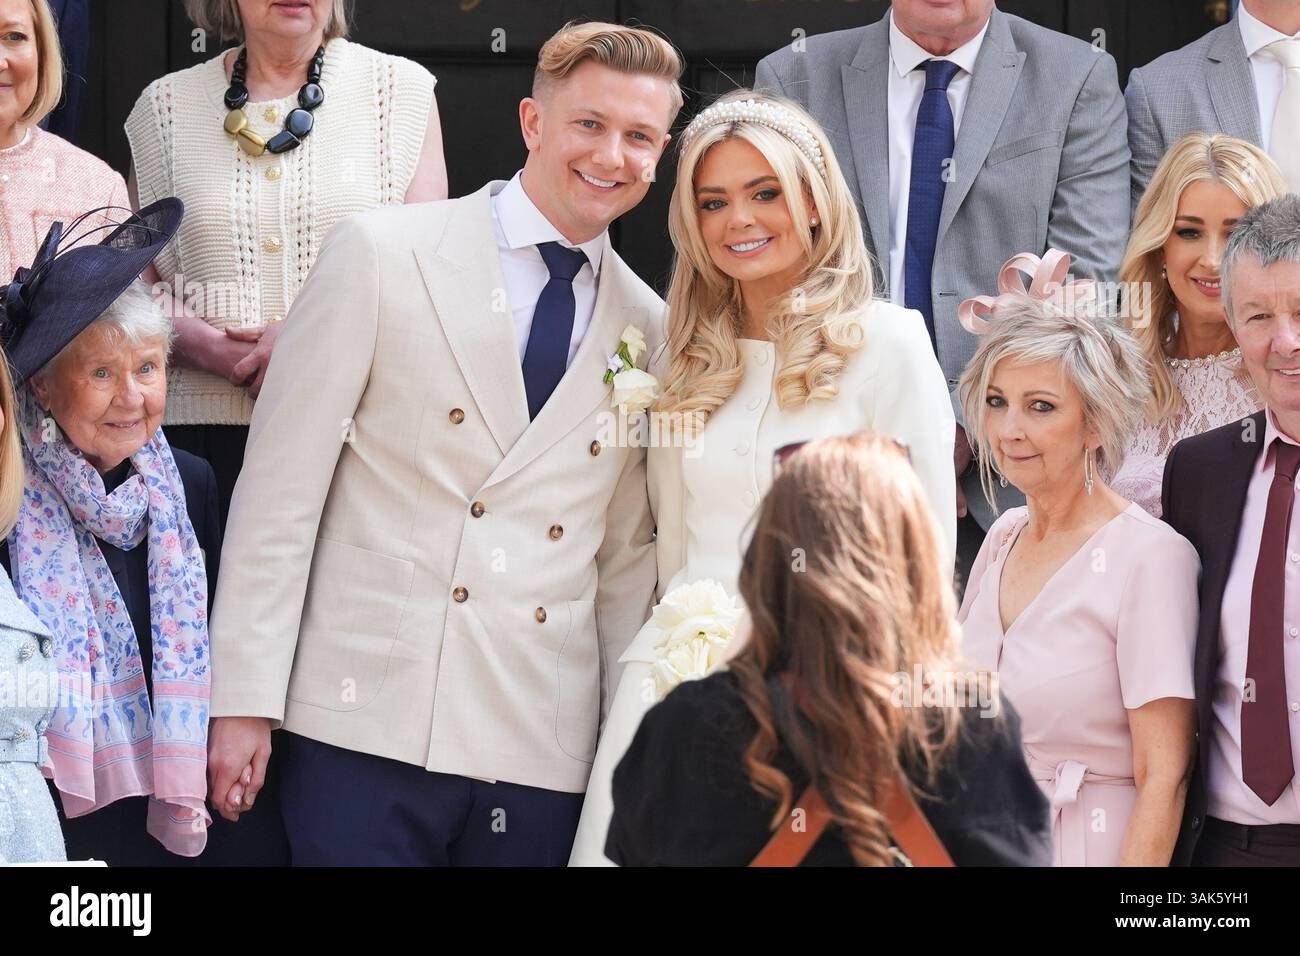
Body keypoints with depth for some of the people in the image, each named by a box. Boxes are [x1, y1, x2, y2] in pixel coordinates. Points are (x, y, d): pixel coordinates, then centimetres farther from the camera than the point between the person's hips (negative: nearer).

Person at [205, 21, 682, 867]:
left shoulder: (650, 329, 11)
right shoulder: (381, 255, 0)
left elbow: (628, 555, 15)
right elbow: (281, 487, -3)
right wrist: (245, 700, -7)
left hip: (543, 757, 3)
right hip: (369, 728, -3)